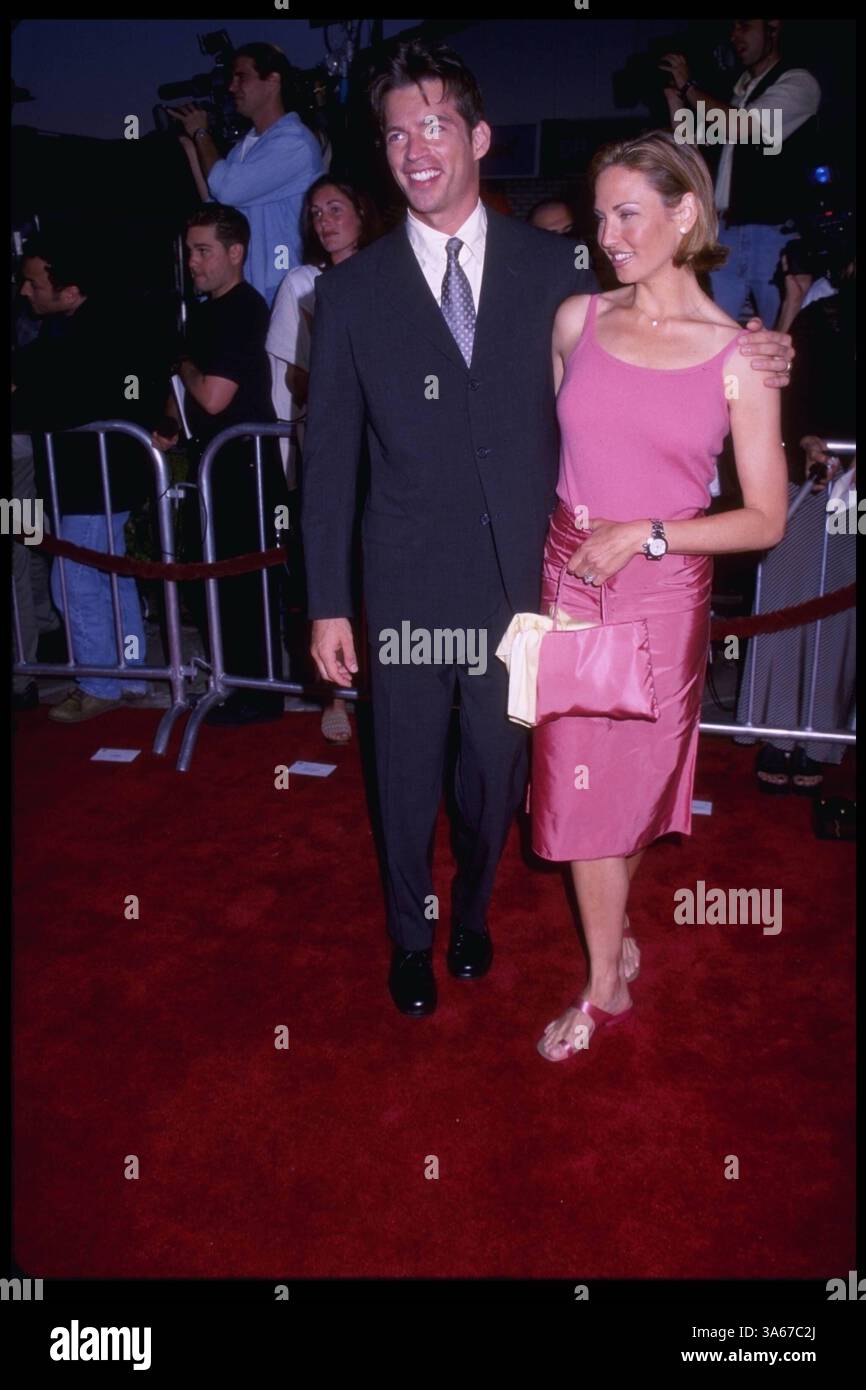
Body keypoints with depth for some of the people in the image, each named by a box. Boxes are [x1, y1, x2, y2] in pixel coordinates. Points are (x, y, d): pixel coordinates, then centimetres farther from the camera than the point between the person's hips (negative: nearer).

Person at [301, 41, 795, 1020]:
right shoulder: (351, 293, -1)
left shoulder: (554, 267, 1)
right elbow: (329, 459, 0)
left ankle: (472, 912, 47)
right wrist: (328, 604, -2)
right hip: (407, 588, 0)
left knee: (497, 768, 17)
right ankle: (410, 938, 41)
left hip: (519, 581, 1)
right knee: (406, 775, 13)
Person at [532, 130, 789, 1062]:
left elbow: (765, 520, -6)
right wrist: (562, 534, 5)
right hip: (568, 582, 3)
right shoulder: (577, 320, 1)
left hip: (663, 596, -2)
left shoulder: (738, 358, -7)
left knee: (634, 775, 12)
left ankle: (608, 932, 38)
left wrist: (645, 535, -14)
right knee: (580, 777, 8)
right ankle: (607, 983, 26)